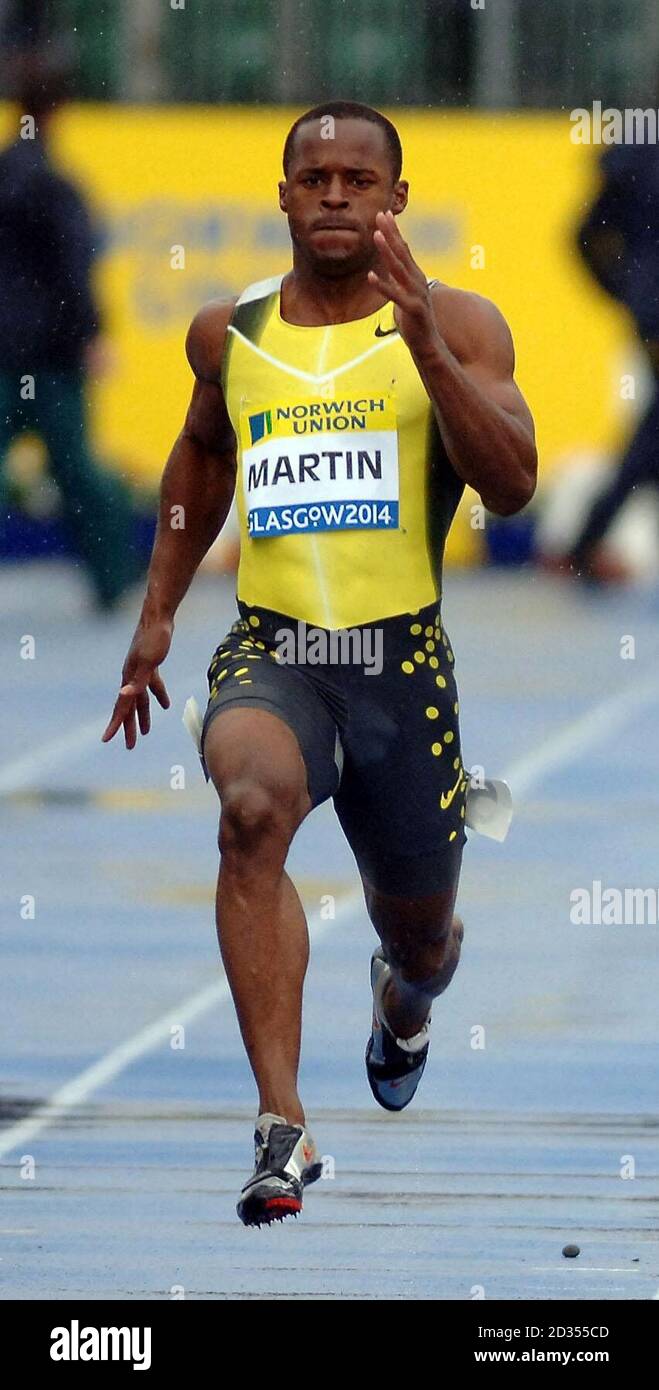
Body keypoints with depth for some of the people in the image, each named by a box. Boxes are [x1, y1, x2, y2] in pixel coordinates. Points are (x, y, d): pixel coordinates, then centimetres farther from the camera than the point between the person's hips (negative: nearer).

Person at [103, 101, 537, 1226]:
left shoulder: (459, 326, -3)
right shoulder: (229, 335, 7)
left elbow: (511, 486, -17)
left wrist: (422, 342, -26)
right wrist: (157, 611, 24)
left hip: (402, 663, 0)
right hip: (270, 655, 0)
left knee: (421, 937, 16)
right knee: (254, 809, -35)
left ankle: (401, 1004, 59)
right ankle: (282, 1127, -39)